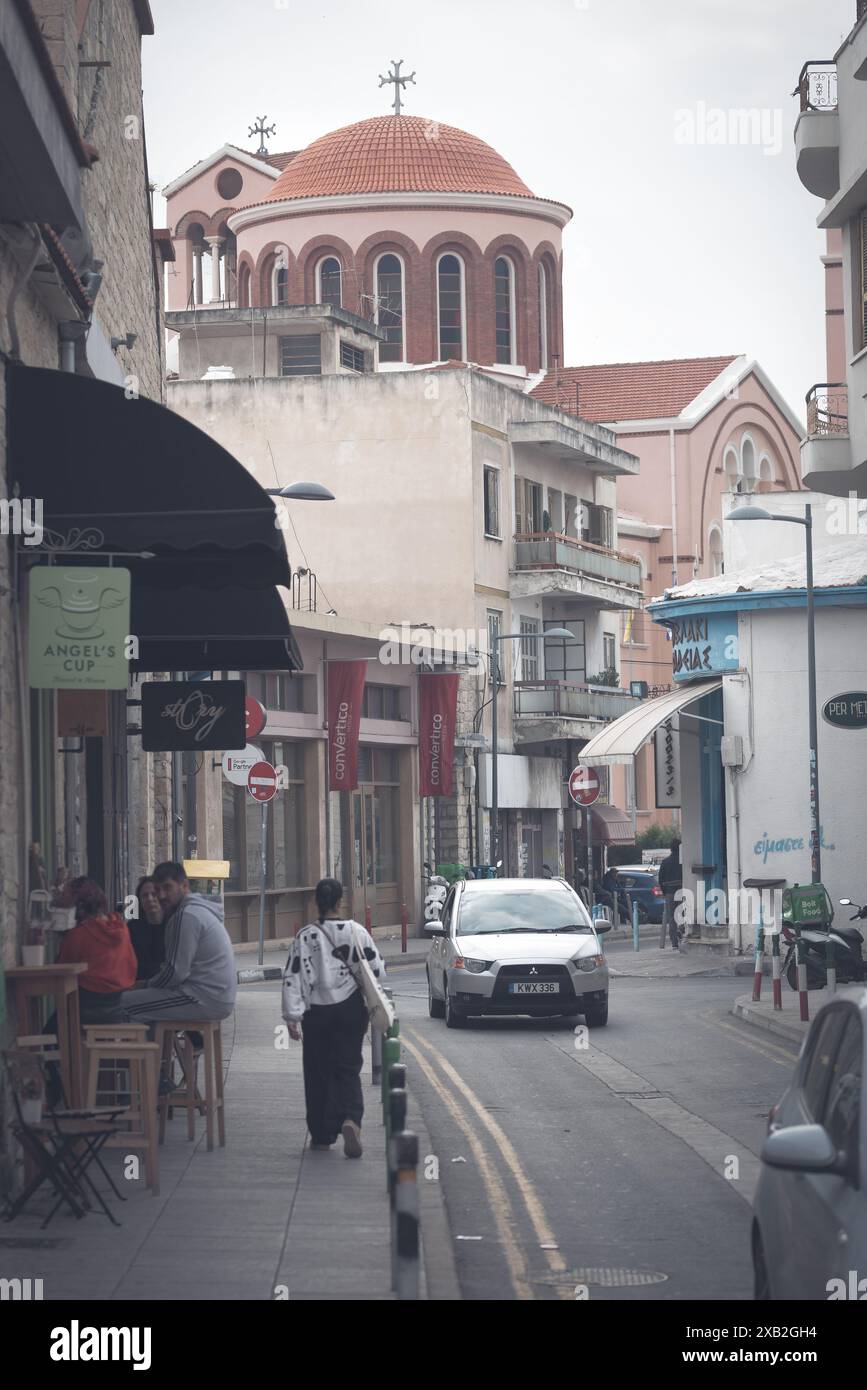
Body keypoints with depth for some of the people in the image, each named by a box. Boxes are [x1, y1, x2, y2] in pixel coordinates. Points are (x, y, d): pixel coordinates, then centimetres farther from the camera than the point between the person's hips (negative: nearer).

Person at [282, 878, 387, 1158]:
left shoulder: (305, 937, -7)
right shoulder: (357, 932, -4)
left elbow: (292, 978, -8)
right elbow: (377, 970, -2)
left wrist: (292, 1016, -5)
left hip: (317, 1012, 0)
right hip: (350, 1008, 1)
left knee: (318, 1073, 10)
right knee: (348, 1069, 5)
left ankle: (321, 1135, 15)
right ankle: (351, 1119, -21)